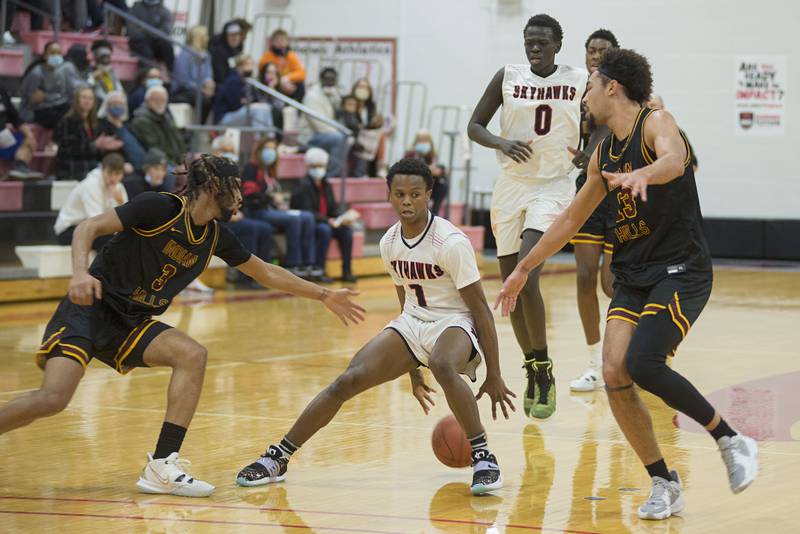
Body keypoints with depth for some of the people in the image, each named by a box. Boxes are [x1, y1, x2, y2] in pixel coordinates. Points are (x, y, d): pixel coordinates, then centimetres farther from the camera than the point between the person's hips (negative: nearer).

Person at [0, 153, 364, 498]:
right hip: (89, 310, -7)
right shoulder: (158, 208, -13)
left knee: (192, 355, -17)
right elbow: (88, 228, -16)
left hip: (130, 325, 7)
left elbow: (266, 273, 21)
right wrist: (80, 272, -34)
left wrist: (324, 296, 23)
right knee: (52, 399, -26)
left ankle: (161, 466, -17)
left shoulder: (216, 236, 7)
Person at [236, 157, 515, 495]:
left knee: (442, 366, -41)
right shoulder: (389, 243, 1)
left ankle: (482, 456, -25)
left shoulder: (450, 242, -20)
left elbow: (481, 309, -16)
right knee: (348, 381, -10)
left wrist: (494, 376, -16)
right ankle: (277, 458, -1)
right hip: (413, 323, 6)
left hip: (455, 323, -6)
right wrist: (412, 371, 23)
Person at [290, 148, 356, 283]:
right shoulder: (304, 185, -13)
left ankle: (347, 271, -11)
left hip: (326, 222, 8)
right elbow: (307, 212, -21)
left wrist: (342, 219, -10)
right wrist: (327, 221, -29)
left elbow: (334, 209, 12)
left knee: (346, 229, -13)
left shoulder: (326, 185, 12)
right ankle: (318, 271, -32)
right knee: (324, 230, -35)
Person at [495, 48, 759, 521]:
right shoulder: (604, 154, 15)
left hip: (681, 270, -7)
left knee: (643, 365, -24)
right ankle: (665, 484, 0)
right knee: (615, 373, -10)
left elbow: (675, 159, -33)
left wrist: (642, 175, -55)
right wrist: (524, 269, 28)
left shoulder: (656, 123, -9)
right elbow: (572, 219, 26)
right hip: (633, 276, 7)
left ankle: (732, 441, -6)